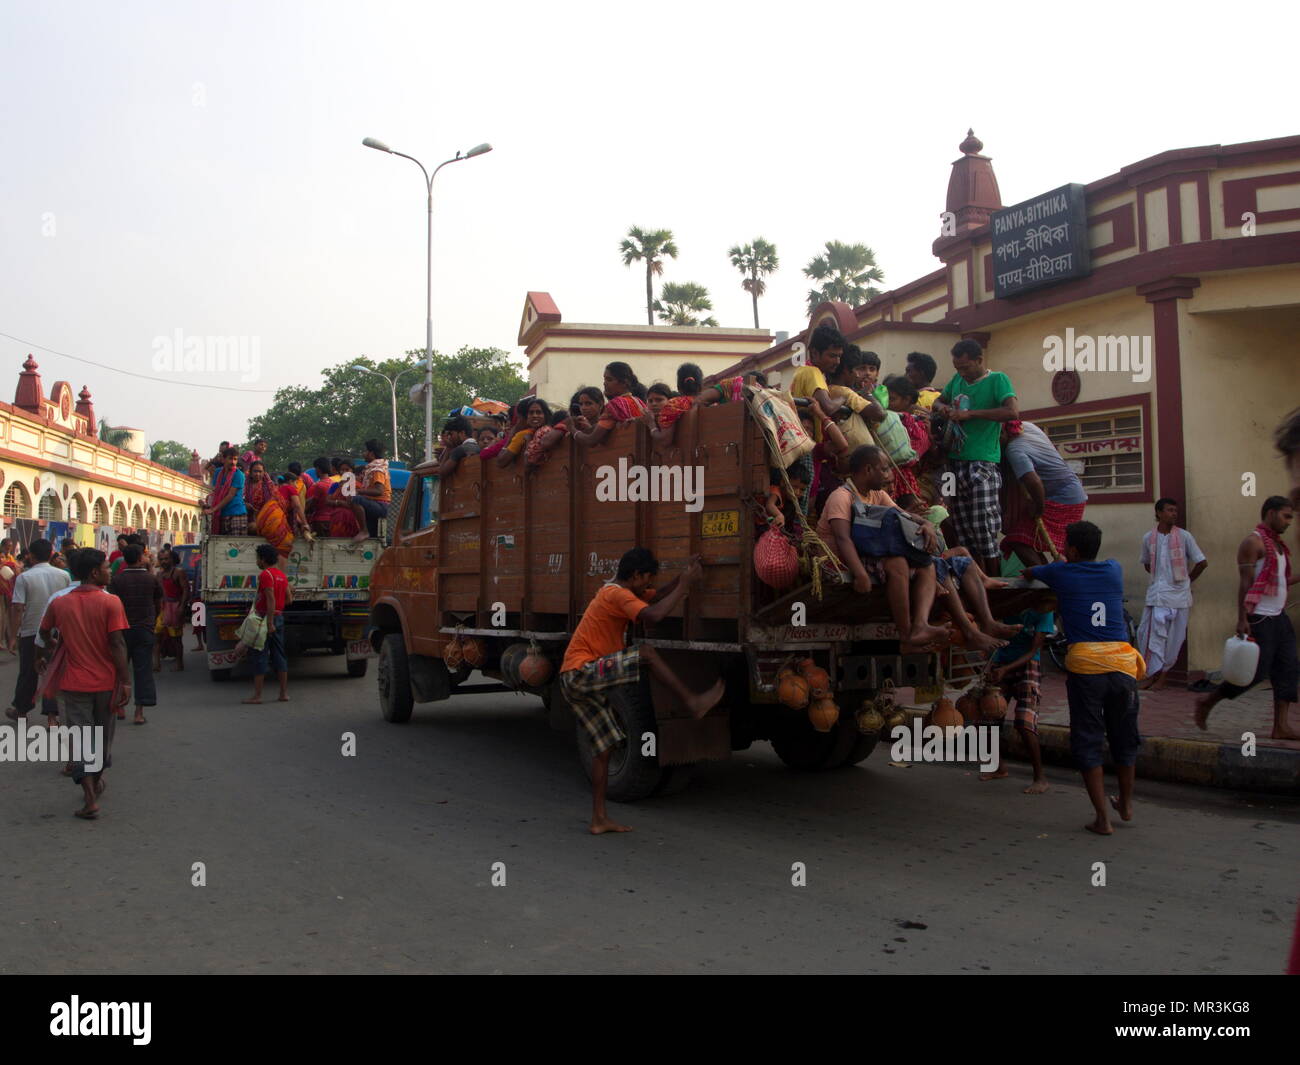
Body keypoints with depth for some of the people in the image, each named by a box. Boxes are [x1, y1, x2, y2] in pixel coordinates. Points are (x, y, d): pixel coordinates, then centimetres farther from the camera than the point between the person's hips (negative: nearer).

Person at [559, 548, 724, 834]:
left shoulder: (616, 591, 19)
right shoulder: (617, 594, -13)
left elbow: (657, 597, 23)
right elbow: (653, 616, -29)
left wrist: (684, 575, 9)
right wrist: (684, 586, -19)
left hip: (578, 682, 10)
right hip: (580, 673, -10)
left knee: (605, 744, 10)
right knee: (646, 653, -19)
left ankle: (599, 819, 13)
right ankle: (693, 703, -15)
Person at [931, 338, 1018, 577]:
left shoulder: (997, 380, -2)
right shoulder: (957, 380, 17)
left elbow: (1012, 412, -16)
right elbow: (938, 400, 32)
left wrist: (970, 414, -16)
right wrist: (941, 407, 7)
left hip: (982, 463, -6)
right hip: (956, 463, 7)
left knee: (984, 530, -9)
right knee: (963, 529, 7)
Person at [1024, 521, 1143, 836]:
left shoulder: (1061, 573, 5)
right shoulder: (1114, 570, 13)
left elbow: (1028, 573, 26)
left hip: (1084, 664, -4)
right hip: (1122, 662, 4)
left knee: (1088, 742, 5)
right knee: (1123, 738, 19)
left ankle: (1103, 818, 5)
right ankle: (1126, 805, 38)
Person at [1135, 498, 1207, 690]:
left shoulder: (1184, 536, -3)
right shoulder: (1149, 537, 4)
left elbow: (1202, 563, 4)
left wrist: (1187, 580, 9)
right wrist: (1161, 577, 11)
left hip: (1179, 595, -1)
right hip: (1156, 594, 1)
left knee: (1174, 638, 3)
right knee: (1148, 633, -4)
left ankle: (1163, 675, 13)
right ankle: (1152, 674, 7)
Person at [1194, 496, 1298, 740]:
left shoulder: (1278, 544, 18)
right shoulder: (1254, 542, -10)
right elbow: (1245, 583, -17)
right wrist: (1242, 619, -22)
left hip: (1279, 617, 9)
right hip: (1259, 619, -9)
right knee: (1257, 671, -8)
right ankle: (1208, 702, 7)